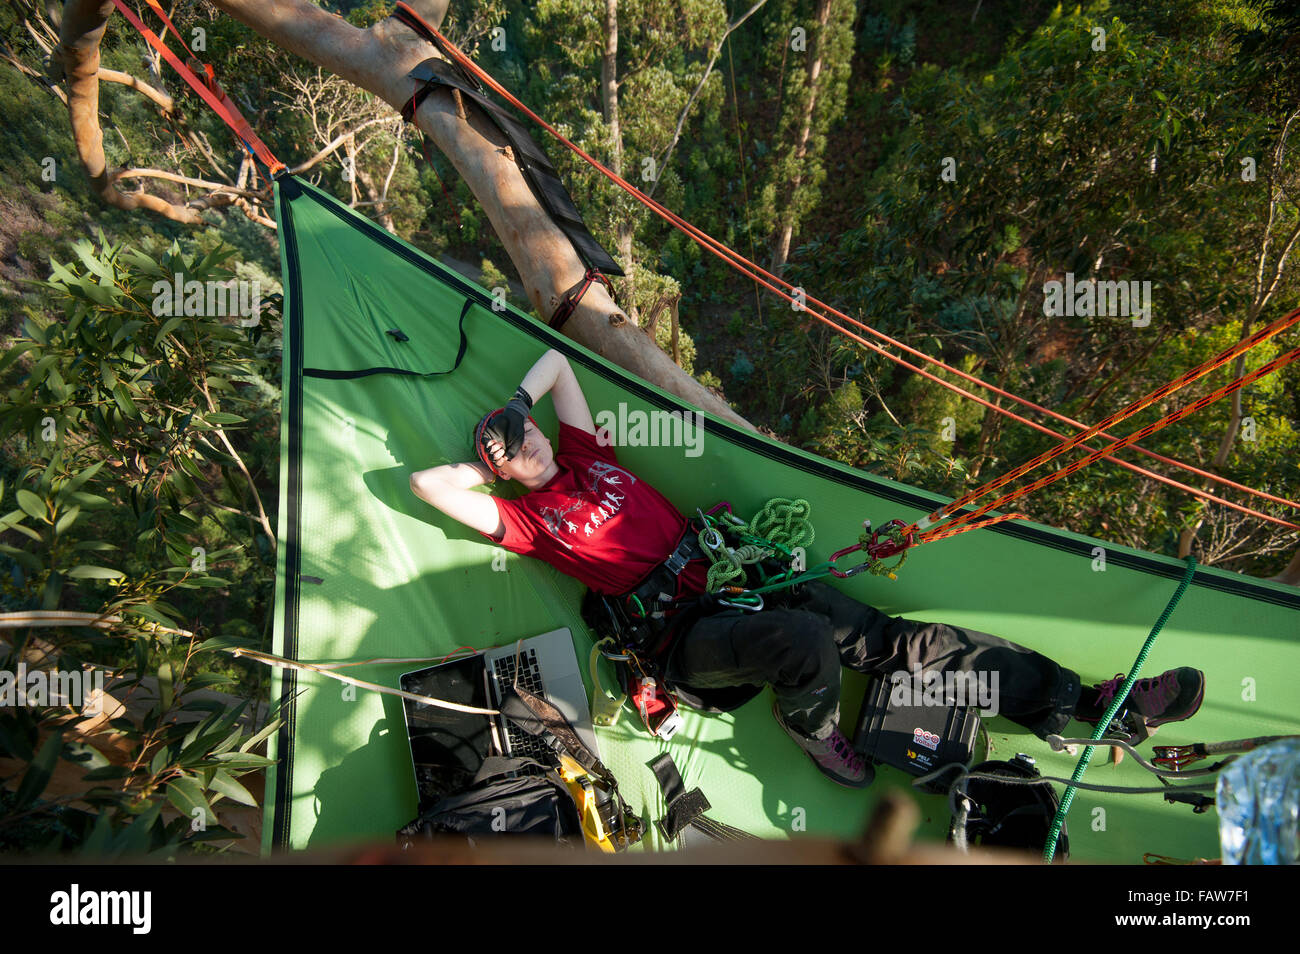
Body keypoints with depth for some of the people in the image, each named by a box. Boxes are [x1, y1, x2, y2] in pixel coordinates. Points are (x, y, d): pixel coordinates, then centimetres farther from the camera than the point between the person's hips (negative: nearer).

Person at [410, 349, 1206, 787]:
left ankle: (1081, 700, -3)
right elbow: (424, 483, -5)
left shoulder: (585, 454, 16)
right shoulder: (528, 518, 3)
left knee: (886, 635, -5)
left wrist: (513, 408, 24)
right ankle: (812, 728, 2)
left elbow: (555, 359, 26)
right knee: (809, 644, -36)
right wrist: (488, 463, 7)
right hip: (682, 632, -6)